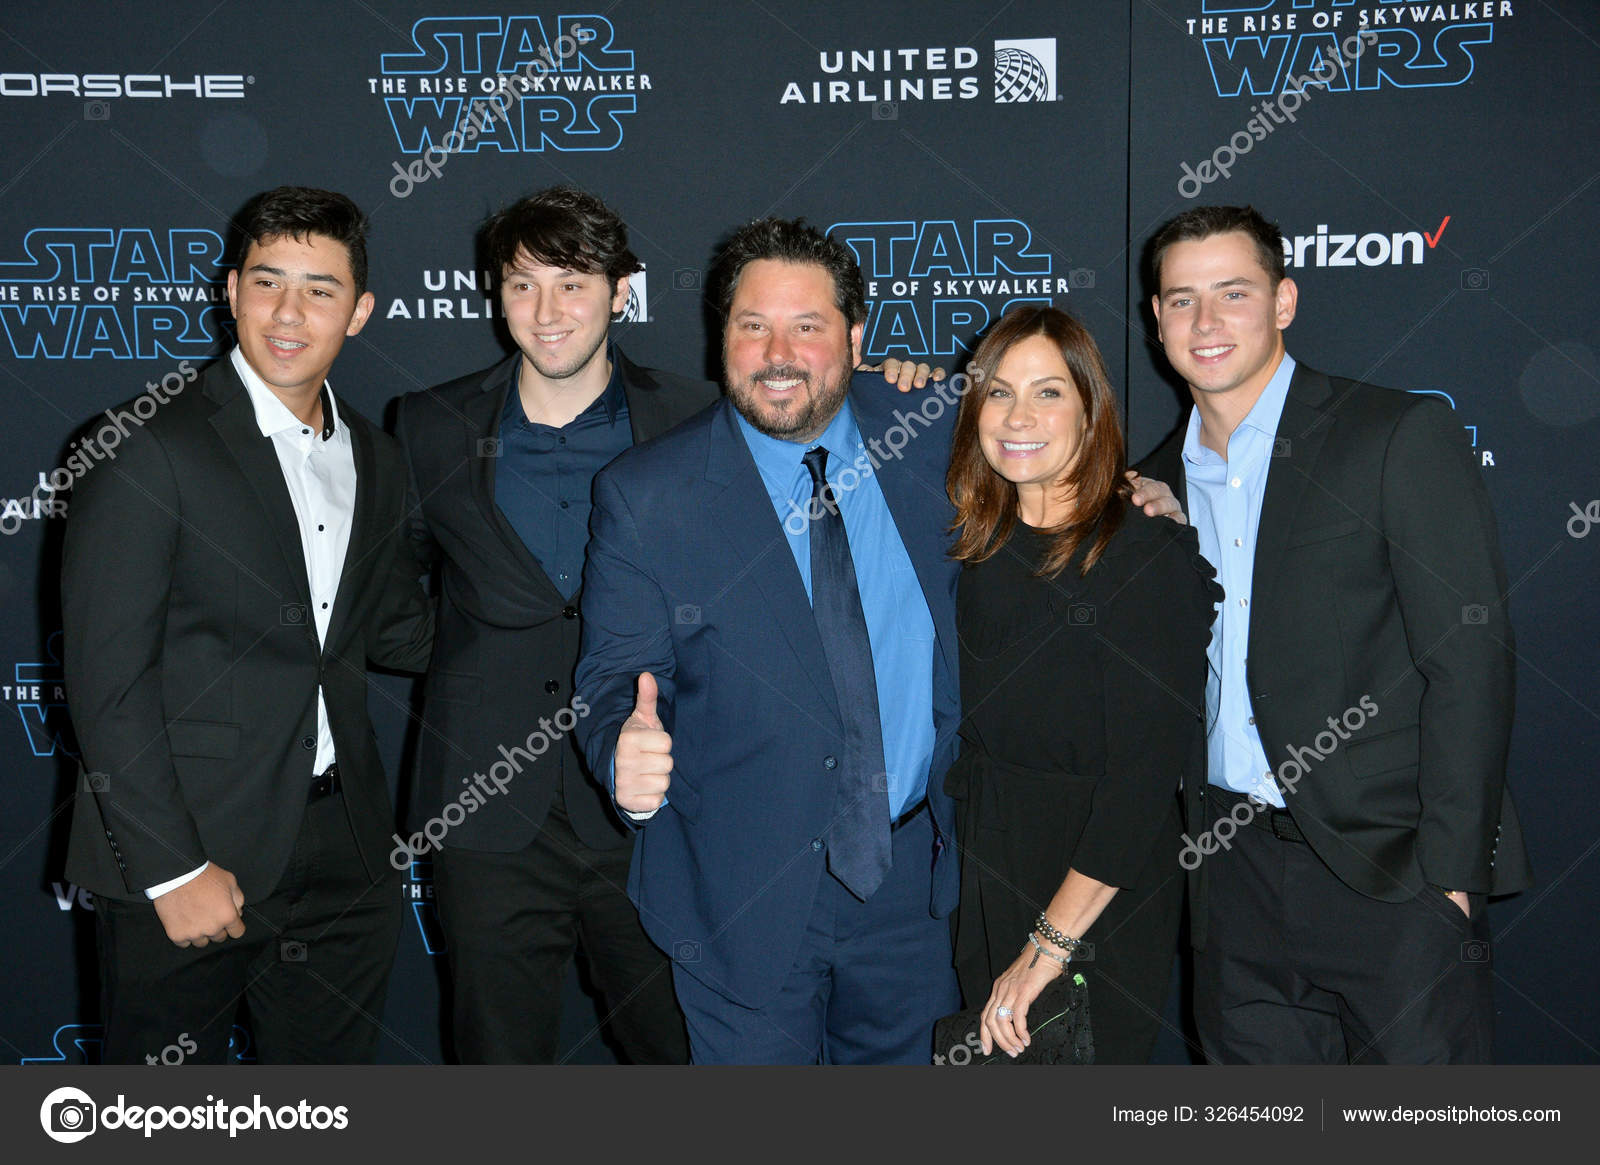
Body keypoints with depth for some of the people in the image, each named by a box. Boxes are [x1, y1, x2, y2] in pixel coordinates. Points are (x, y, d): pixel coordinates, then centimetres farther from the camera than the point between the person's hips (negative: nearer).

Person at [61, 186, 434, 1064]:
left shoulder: (374, 460, 10)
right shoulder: (150, 449, -11)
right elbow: (106, 683, -13)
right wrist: (172, 868, -15)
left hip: (343, 864, 6)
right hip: (188, 855, -5)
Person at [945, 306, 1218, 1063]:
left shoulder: (1150, 552, -16)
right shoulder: (975, 541, 3)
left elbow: (1147, 767, -20)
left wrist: (1052, 941, -23)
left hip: (1104, 893, -5)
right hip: (984, 872, 6)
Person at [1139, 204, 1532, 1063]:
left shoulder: (1401, 438, -7)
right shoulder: (1163, 477, 11)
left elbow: (1469, 657, -11)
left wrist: (1446, 870, -15)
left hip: (1389, 866, -5)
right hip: (1233, 867, 5)